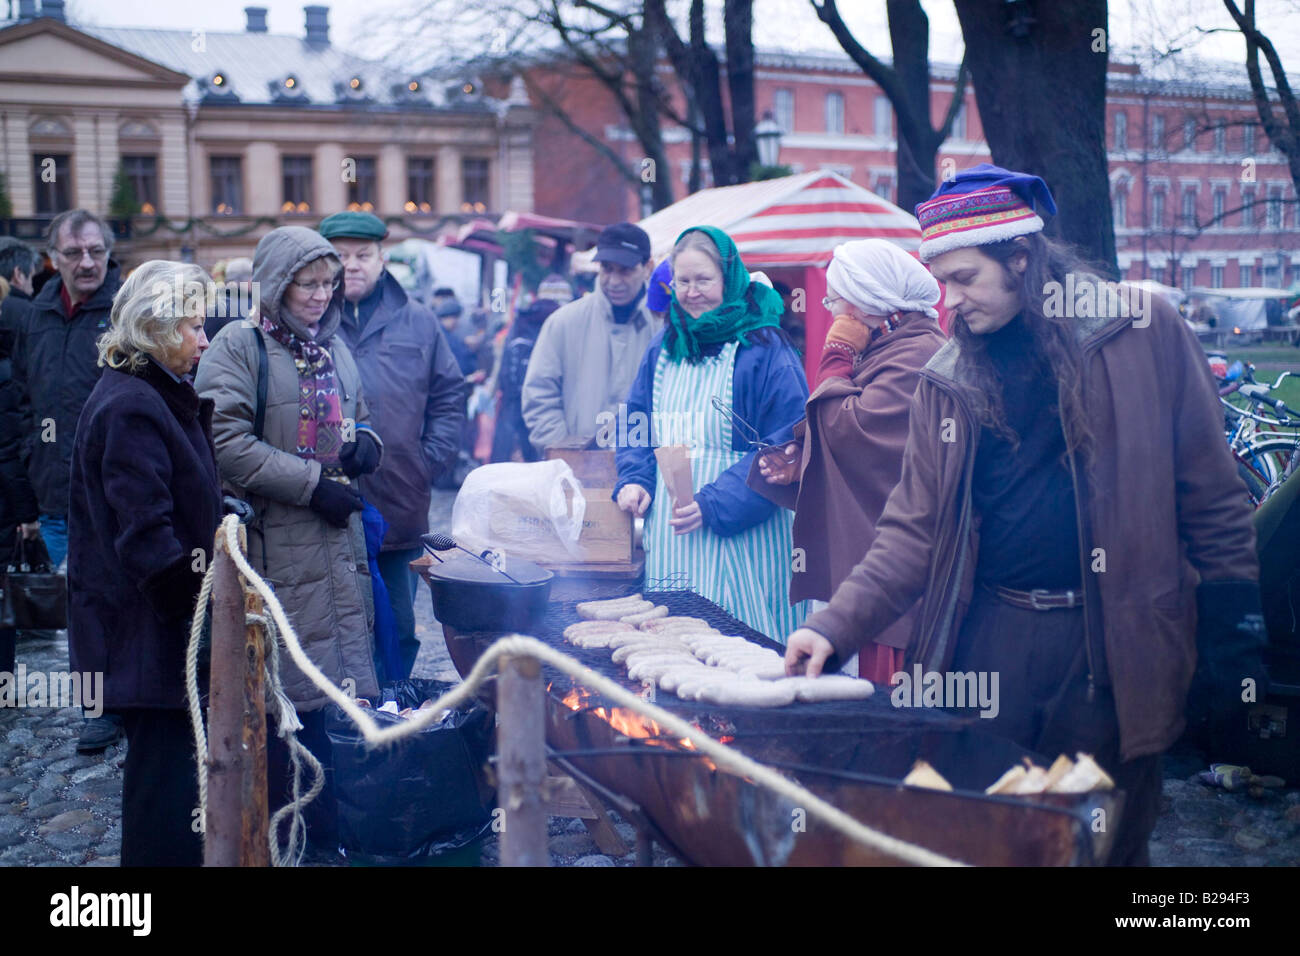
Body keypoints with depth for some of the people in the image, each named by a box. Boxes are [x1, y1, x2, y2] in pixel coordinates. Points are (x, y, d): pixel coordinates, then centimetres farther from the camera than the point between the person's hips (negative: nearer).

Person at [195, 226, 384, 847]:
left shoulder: (334, 347, 15)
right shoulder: (237, 347, -6)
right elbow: (227, 444, -16)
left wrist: (367, 442, 2)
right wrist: (312, 482, -16)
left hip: (338, 536, 6)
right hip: (275, 543, -6)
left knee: (341, 669, 9)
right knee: (289, 685, -2)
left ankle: (333, 815, 19)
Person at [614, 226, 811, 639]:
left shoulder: (764, 350, -7)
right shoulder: (663, 349, 12)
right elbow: (636, 425, 20)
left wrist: (714, 504, -20)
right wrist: (634, 479, 0)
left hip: (737, 539, -5)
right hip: (667, 535, 5)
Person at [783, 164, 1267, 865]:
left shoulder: (1143, 331, -2)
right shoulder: (947, 380, 7)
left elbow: (1209, 498, 0)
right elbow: (915, 530, 6)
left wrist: (1236, 641, -3)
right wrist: (836, 626, -7)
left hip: (1114, 646, -2)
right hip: (988, 636, 3)